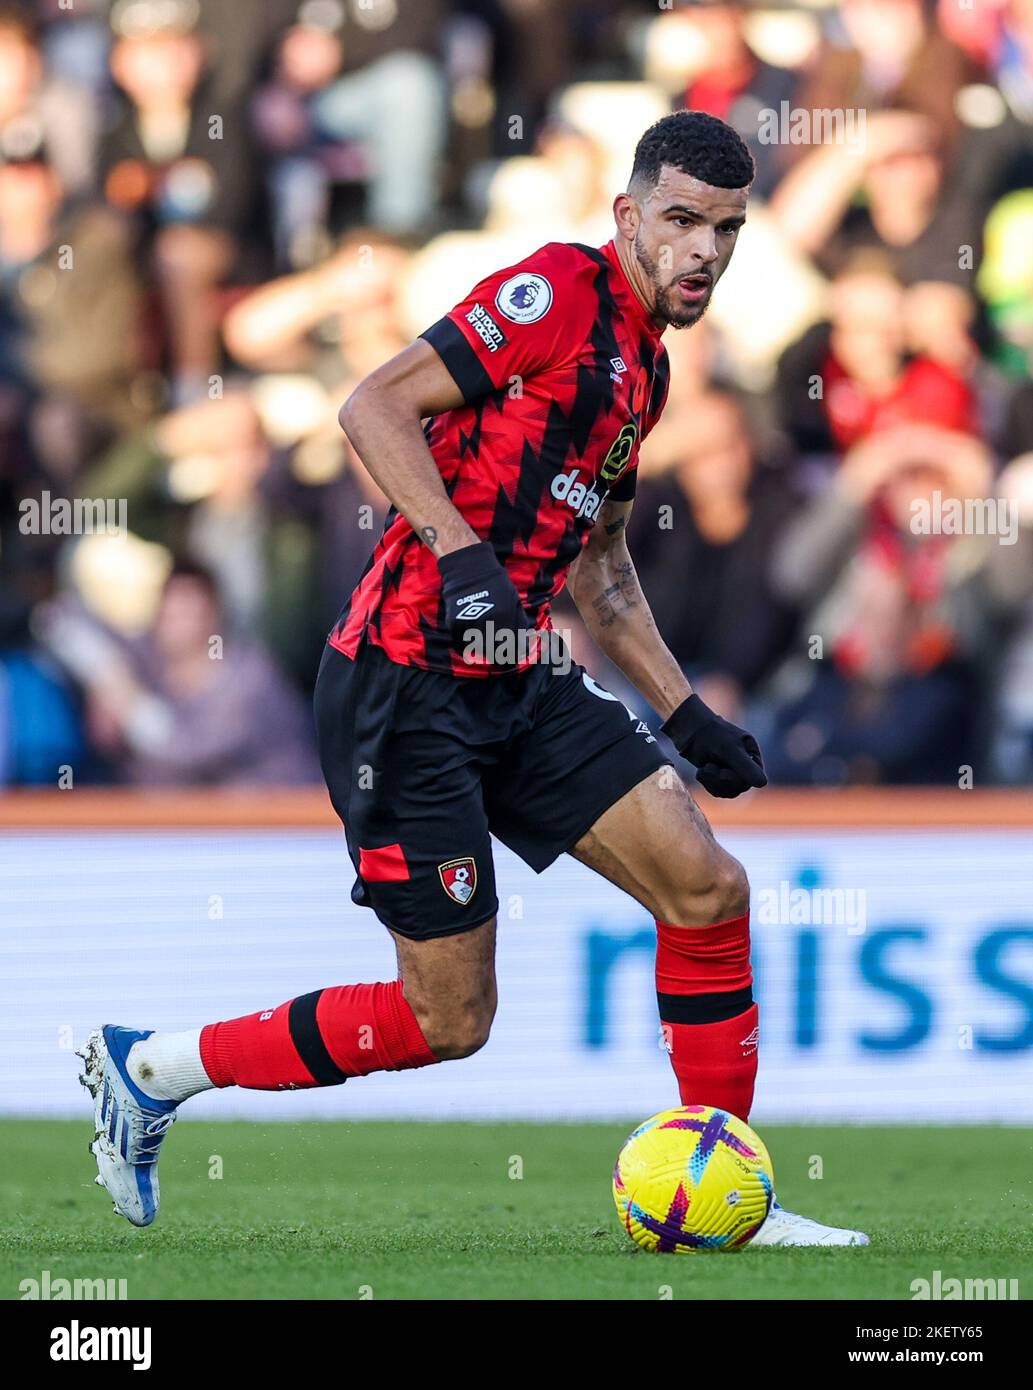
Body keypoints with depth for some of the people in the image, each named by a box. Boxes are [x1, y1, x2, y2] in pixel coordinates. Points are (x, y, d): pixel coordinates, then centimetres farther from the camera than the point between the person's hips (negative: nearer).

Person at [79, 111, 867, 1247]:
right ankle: (149, 1067, 11)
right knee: (449, 1019, -5)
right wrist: (459, 550, -29)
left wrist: (686, 715, 25)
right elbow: (375, 407, -18)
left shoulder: (642, 367, 18)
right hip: (406, 684, -9)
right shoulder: (560, 291, -10)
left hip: (518, 684, 9)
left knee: (709, 888, -3)